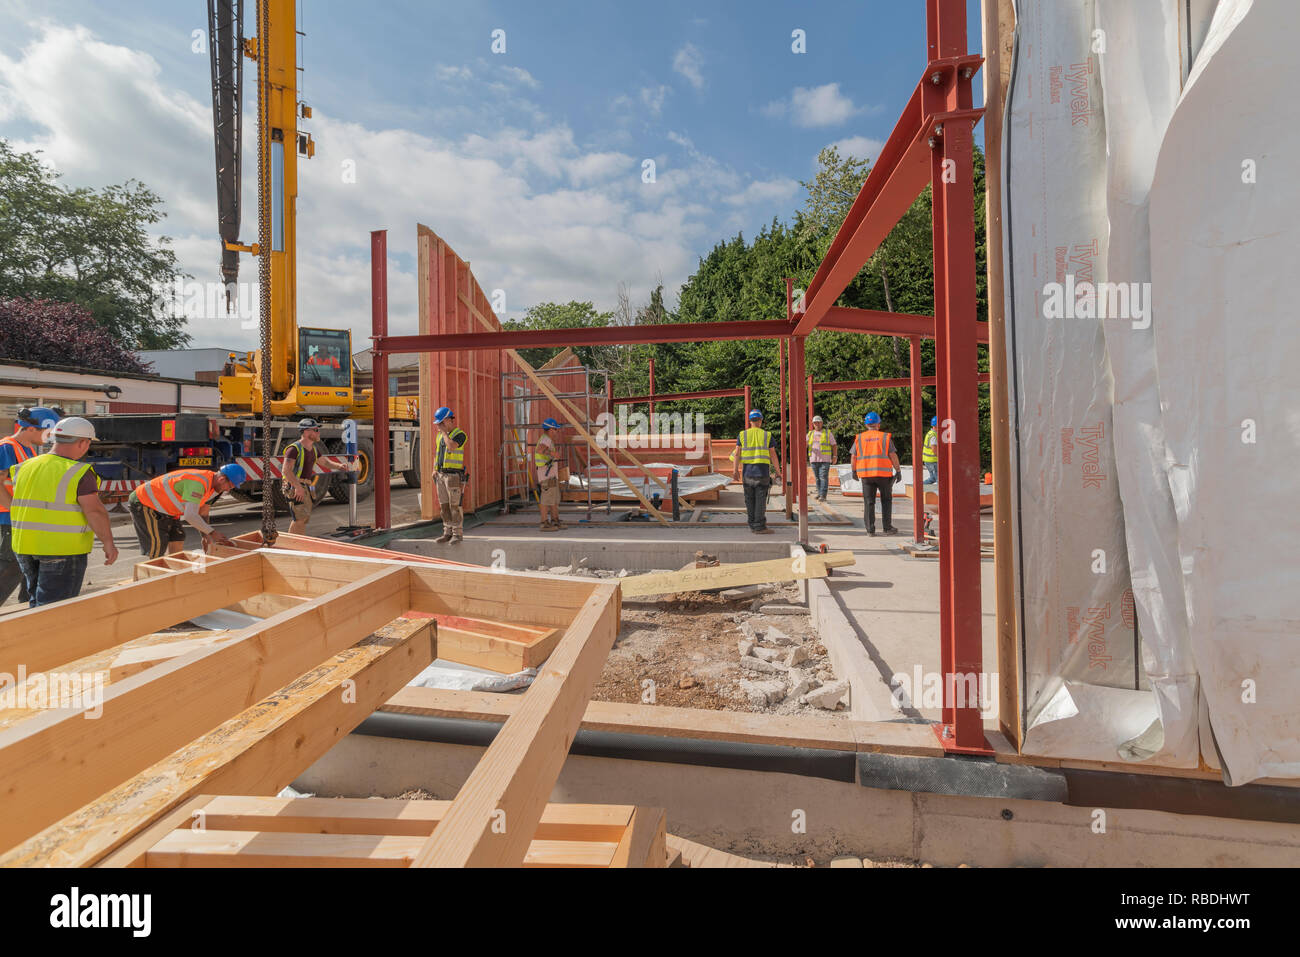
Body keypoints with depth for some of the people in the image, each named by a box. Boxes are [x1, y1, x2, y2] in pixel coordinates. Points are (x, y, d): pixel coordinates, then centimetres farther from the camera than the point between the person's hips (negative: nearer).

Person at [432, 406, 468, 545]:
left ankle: (458, 534, 0)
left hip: (453, 475, -7)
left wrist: (444, 431, -14)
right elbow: (436, 453, 21)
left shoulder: (460, 434, -8)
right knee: (444, 505, 8)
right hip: (441, 475, 7)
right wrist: (435, 470, 8)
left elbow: (452, 446, -26)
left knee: (455, 505, -6)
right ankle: (447, 532, 15)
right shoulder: (439, 435, 16)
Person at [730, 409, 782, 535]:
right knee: (760, 500, -2)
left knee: (750, 500, 10)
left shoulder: (742, 435, 5)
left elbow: (737, 454, -1)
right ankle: (759, 527, -3)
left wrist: (735, 471, 0)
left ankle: (752, 525, 16)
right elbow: (773, 455, 0)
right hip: (763, 472, -2)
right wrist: (778, 472, 6)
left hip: (748, 472, 2)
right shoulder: (767, 435, 1)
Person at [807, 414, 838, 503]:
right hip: (814, 459, 4)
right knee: (818, 478, 8)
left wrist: (834, 457, -2)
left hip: (825, 459, -4)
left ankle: (823, 496, -14)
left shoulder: (828, 433, 5)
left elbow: (833, 445, 5)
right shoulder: (810, 434, 13)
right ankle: (819, 494, 18)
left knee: (823, 477, -10)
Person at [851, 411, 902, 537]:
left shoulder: (859, 438, 4)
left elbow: (854, 457, 4)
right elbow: (893, 455, -4)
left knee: (869, 502, 5)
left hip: (866, 474, 1)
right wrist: (898, 471, 3)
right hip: (883, 474, -1)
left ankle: (870, 530, 3)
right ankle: (887, 528, 14)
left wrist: (854, 471, 17)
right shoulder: (885, 437, 0)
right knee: (886, 500, 13)